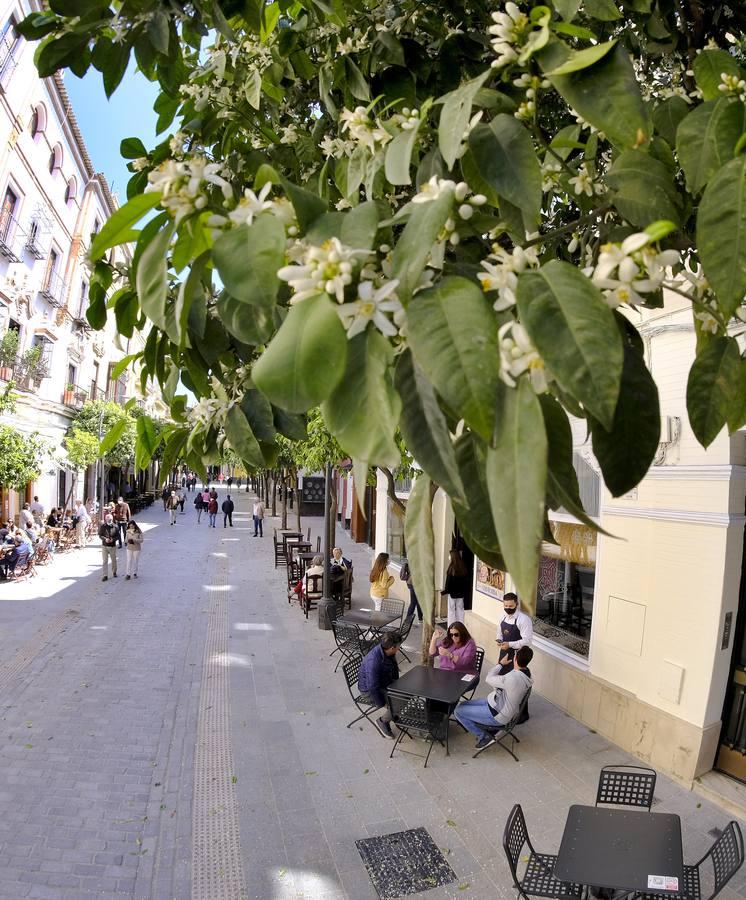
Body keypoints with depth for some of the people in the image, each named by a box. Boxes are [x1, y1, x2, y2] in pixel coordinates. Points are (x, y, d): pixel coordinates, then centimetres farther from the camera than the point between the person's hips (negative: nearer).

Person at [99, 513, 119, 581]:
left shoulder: (115, 527, -5)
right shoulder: (103, 527, -4)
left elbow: (118, 536, -1)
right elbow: (100, 535, -1)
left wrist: (113, 539, -20)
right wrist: (105, 539, -19)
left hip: (113, 546, 0)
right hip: (104, 546, 0)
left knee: (114, 560, 14)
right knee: (104, 561, -1)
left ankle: (114, 572, 34)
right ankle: (105, 575, 3)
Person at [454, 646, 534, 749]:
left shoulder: (513, 678, -36)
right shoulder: (525, 672, -7)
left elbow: (489, 679, -17)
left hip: (497, 715, -9)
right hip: (498, 703, 9)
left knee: (458, 711, -4)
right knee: (463, 705, 14)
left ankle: (484, 737, 6)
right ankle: (488, 730, 17)